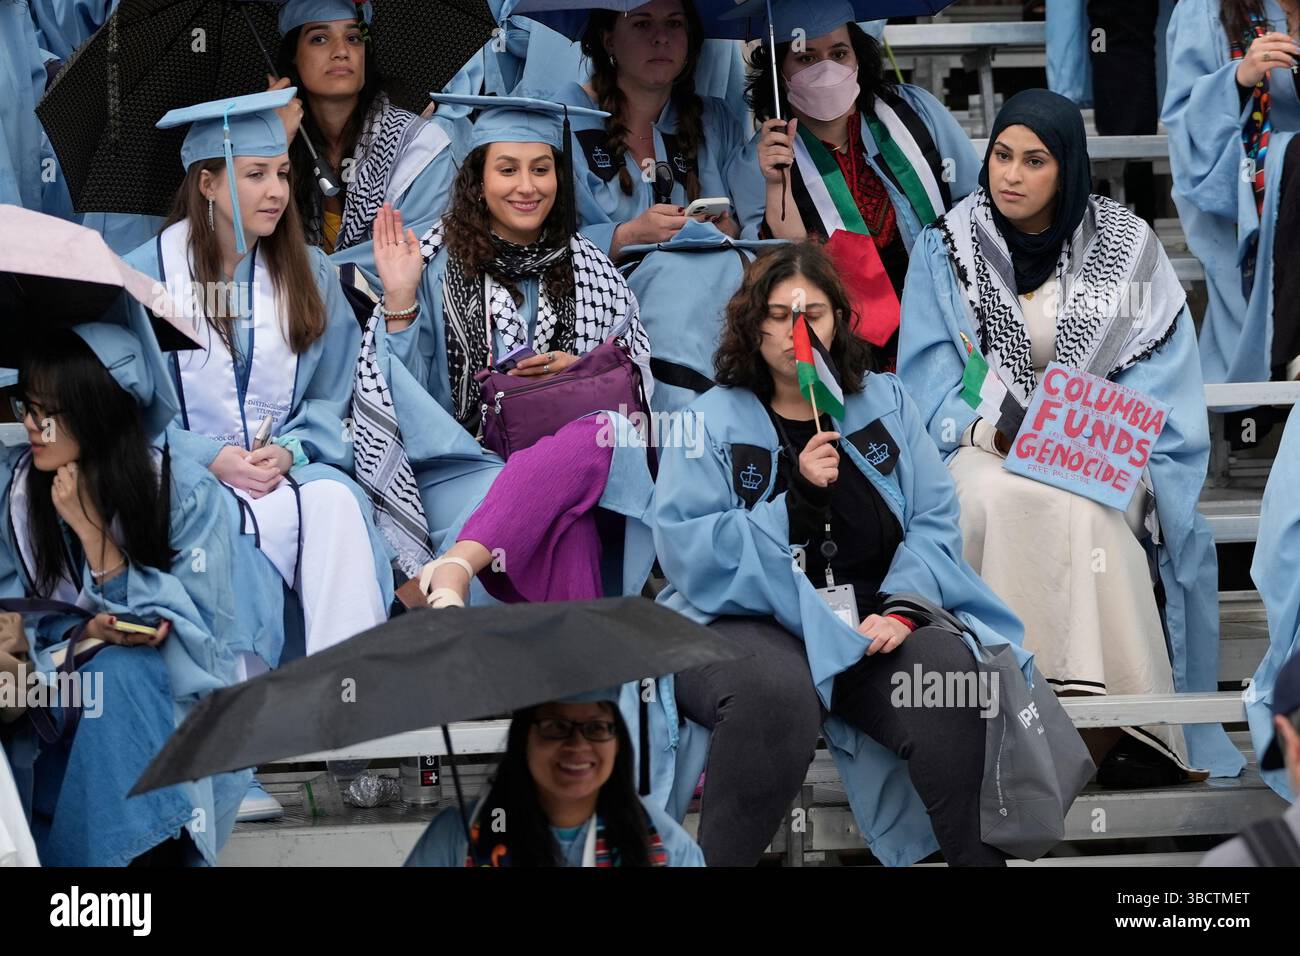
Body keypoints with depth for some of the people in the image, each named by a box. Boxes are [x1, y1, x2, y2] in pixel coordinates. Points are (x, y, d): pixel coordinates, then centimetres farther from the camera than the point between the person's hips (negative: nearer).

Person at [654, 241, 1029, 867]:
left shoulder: (886, 403, 14)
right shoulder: (712, 421, 4)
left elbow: (934, 520, 5)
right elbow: (685, 551, -8)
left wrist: (902, 606, -14)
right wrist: (797, 500, -17)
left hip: (870, 612, 3)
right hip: (747, 621, -3)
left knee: (950, 675, -27)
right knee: (777, 694, -37)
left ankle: (979, 857, -11)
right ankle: (719, 859, -19)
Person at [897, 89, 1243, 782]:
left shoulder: (1126, 245, 6)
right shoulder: (945, 247, 7)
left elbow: (1161, 367, 3)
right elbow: (928, 378, 2)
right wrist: (991, 429, -17)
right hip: (983, 447, 1)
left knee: (1079, 505, -36)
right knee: (998, 497, -36)